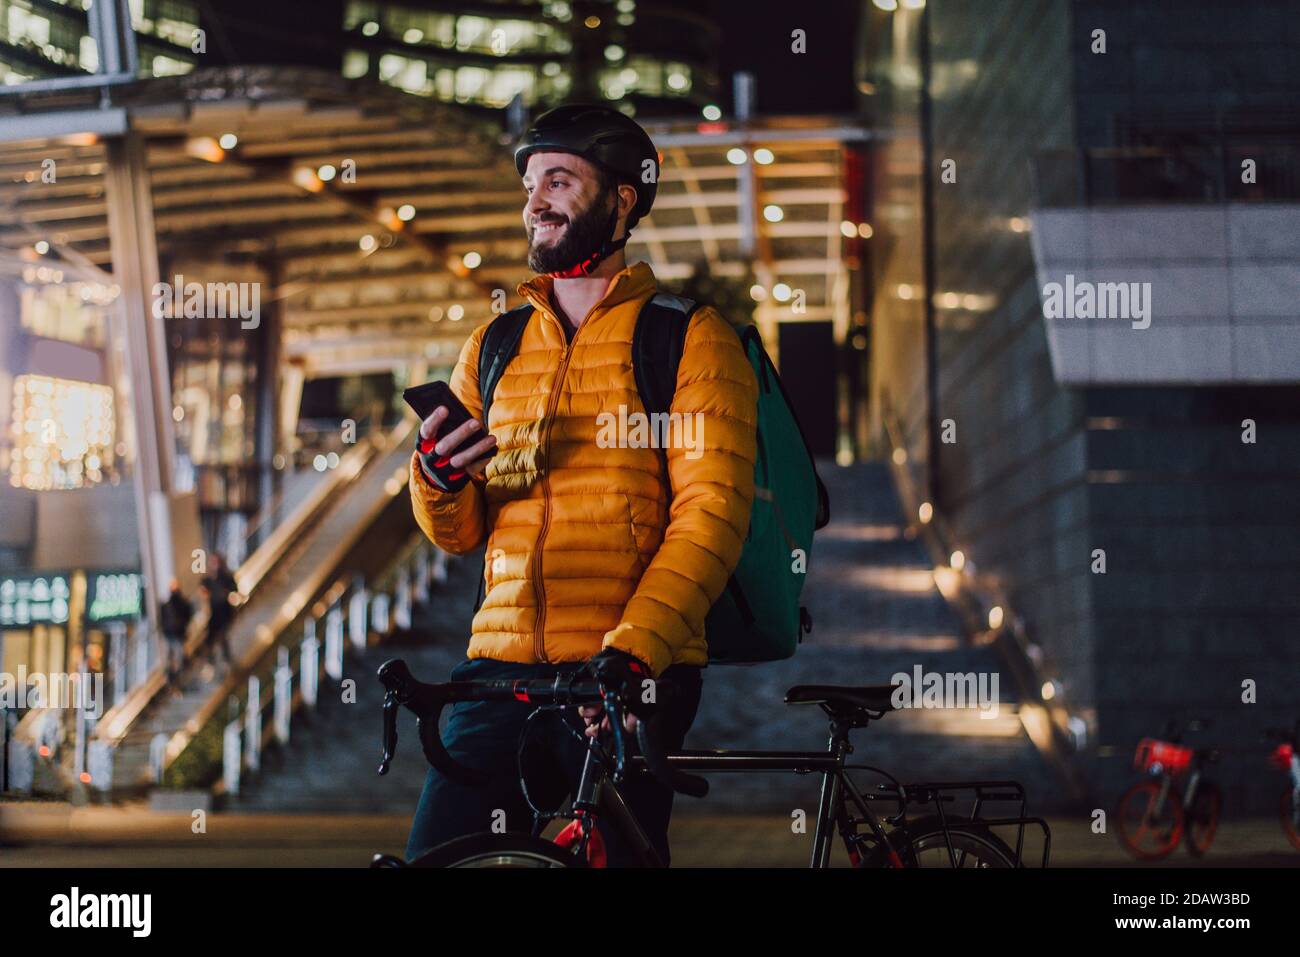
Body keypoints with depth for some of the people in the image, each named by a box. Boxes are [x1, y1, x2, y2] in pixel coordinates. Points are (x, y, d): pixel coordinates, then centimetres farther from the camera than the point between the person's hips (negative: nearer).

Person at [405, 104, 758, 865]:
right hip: (502, 669, 4)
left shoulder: (691, 338, 2)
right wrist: (437, 480, -9)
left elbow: (710, 514, -9)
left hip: (633, 678, -4)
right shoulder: (494, 347, 17)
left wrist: (630, 655, -23)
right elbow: (459, 534, 16)